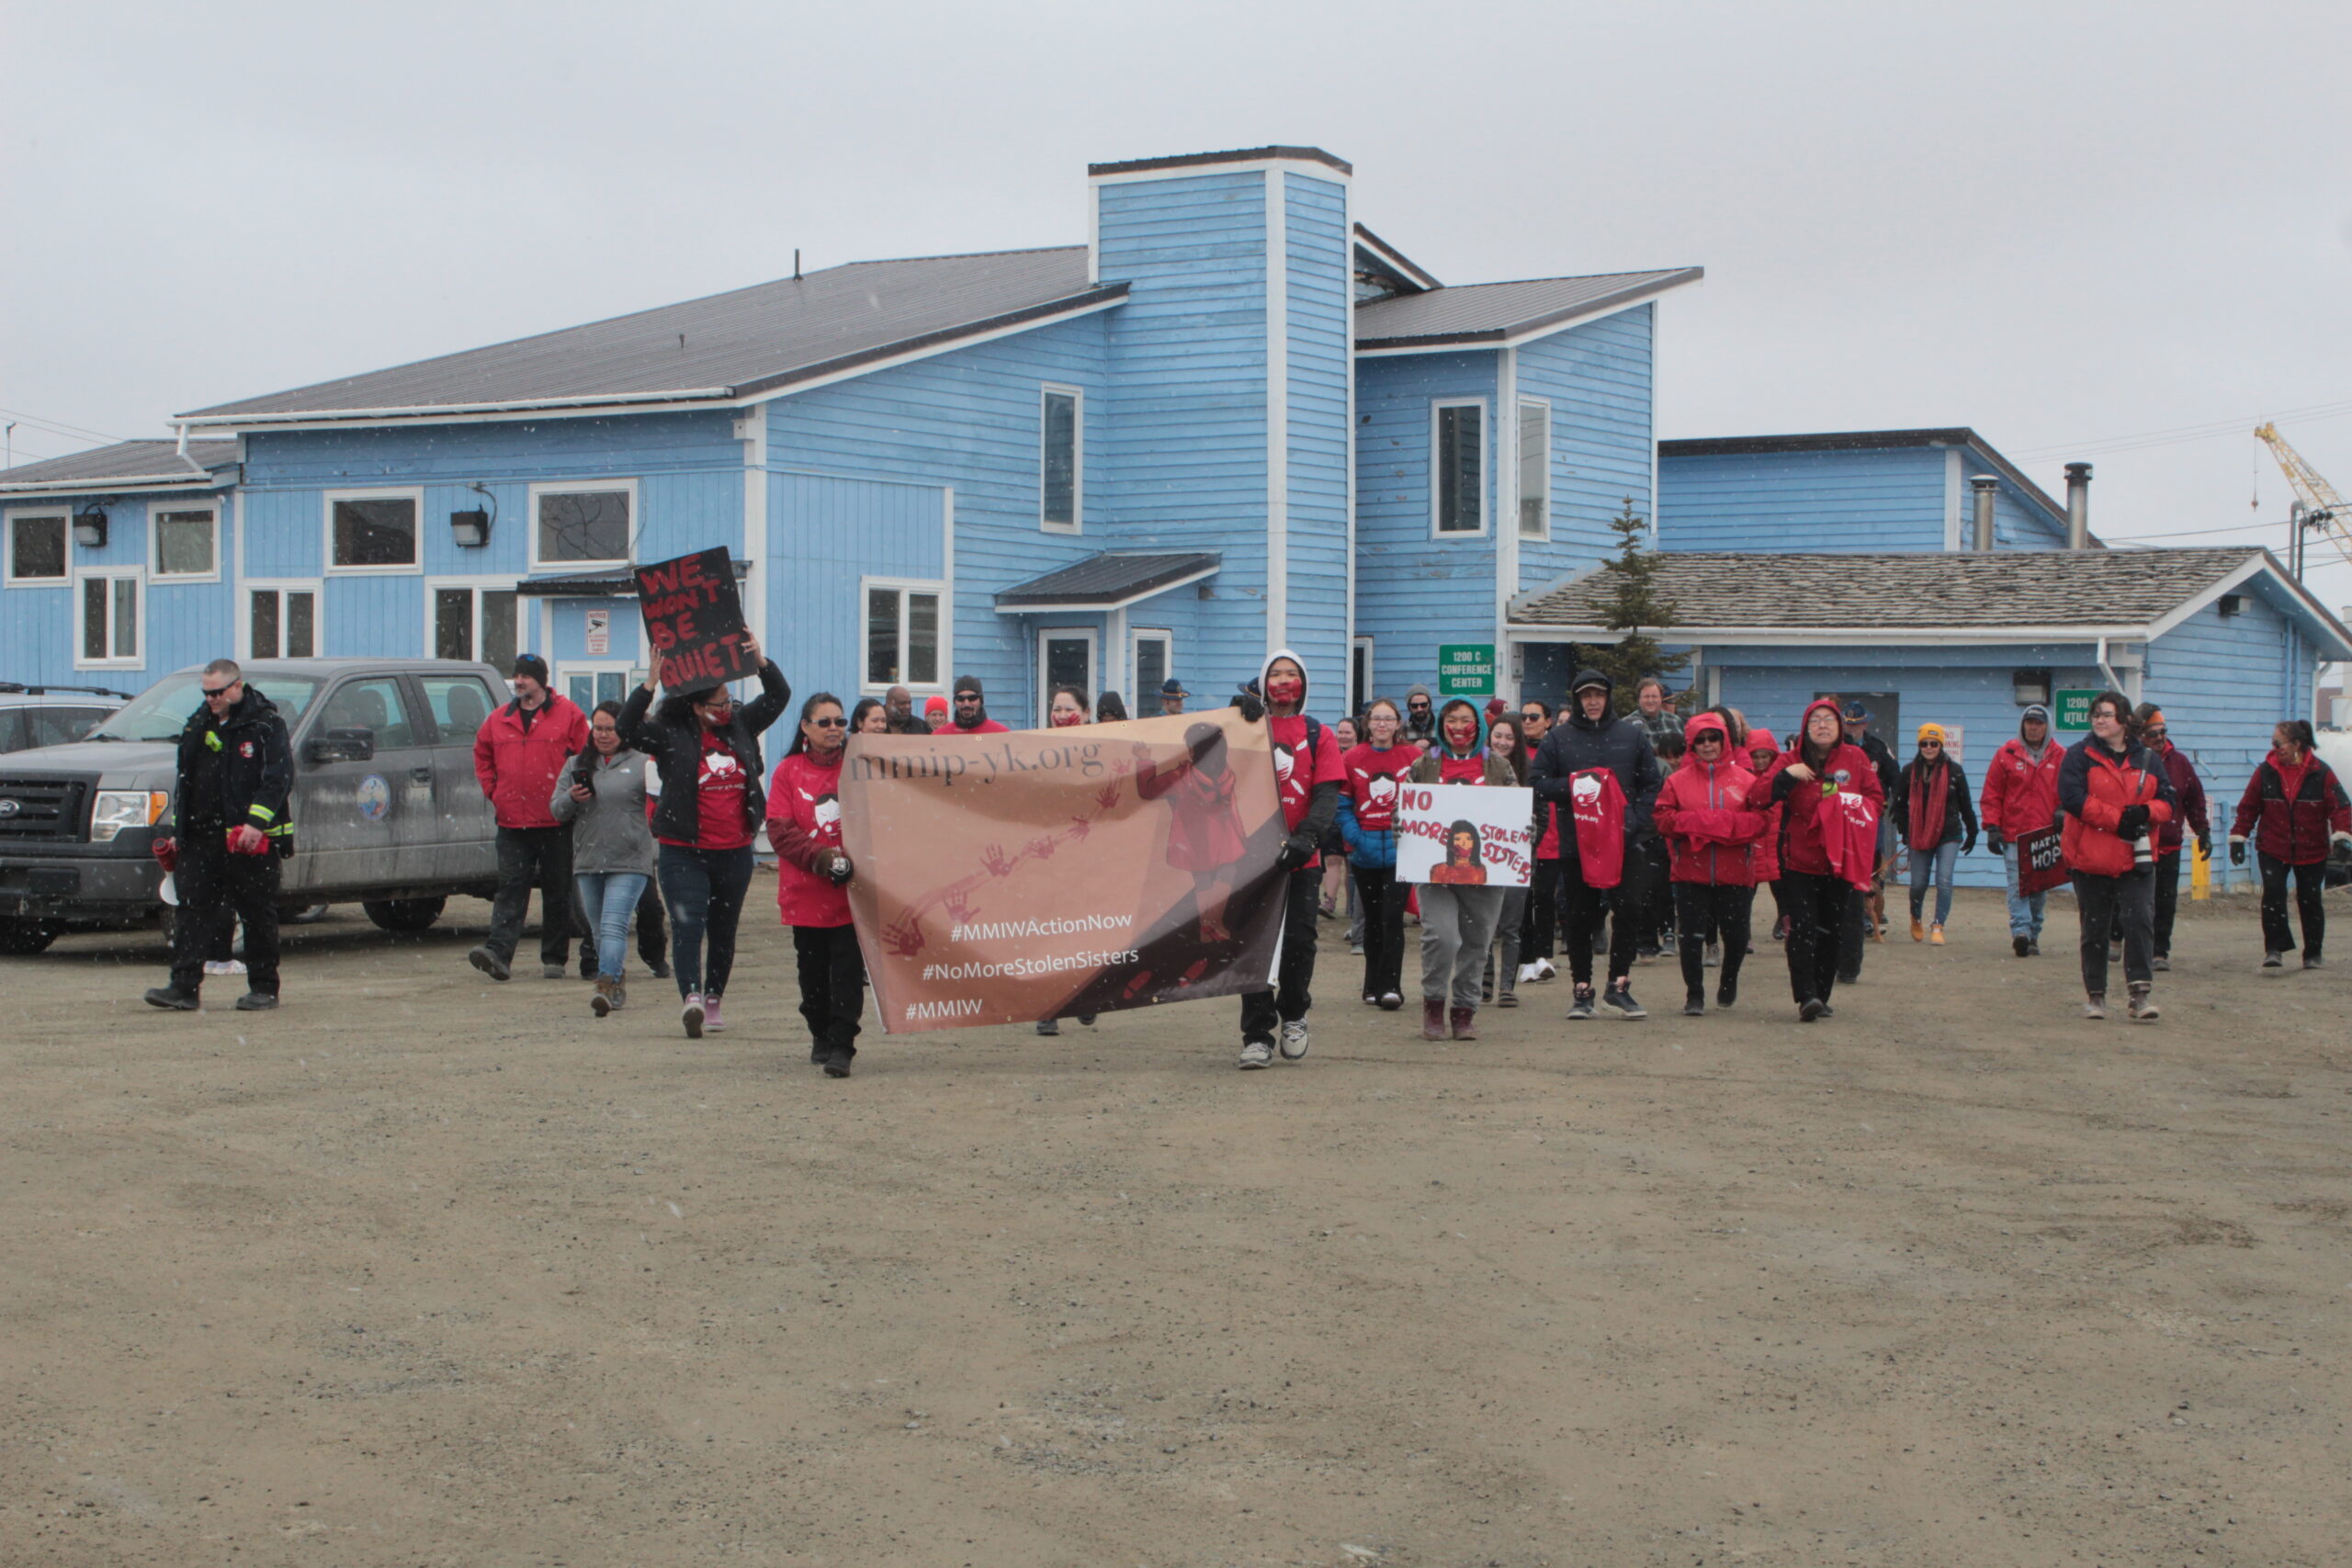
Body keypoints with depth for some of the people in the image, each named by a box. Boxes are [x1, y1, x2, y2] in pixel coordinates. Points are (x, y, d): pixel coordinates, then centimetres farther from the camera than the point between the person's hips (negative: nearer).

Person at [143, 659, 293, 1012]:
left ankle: (264, 988, 9)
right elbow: (185, 782, 23)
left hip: (254, 840, -6)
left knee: (258, 914, 1)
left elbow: (279, 778, -12)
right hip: (202, 838, 6)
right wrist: (177, 830, 19)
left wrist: (255, 822, -22)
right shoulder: (198, 726, 16)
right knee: (193, 910, -2)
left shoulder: (266, 725, -4)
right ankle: (185, 987, -3)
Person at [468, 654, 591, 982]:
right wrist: (492, 791, 14)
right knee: (510, 889, -5)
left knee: (557, 891, 5)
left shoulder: (568, 714, -1)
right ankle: (499, 952, -15)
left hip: (556, 822, -3)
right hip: (512, 822, 3)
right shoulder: (499, 720, 10)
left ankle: (554, 958, 12)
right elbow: (482, 755, 25)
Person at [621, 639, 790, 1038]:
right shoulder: (671, 735, -5)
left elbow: (779, 696, 14)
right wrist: (651, 682, -25)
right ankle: (690, 996, -28)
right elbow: (628, 729, -18)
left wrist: (760, 660, -2)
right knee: (688, 926, -17)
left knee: (724, 930, 12)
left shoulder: (740, 726, 8)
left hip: (735, 852, 5)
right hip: (684, 853, -5)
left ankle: (714, 999, 23)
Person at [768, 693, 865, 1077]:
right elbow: (780, 830, -3)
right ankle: (820, 1035, 29)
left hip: (852, 889, -1)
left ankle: (841, 1045, -8)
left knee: (848, 970, -9)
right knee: (812, 969, 10)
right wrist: (821, 857, -16)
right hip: (806, 891, 1)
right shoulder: (789, 771, 5)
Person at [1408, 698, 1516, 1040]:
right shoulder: (1424, 766, 10)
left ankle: (1464, 1010, 19)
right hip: (1436, 867, -1)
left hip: (1483, 868, 1)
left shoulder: (1499, 768, 11)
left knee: (1476, 942, 5)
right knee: (1441, 935, -16)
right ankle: (1434, 1002, 4)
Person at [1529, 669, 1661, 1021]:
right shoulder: (1558, 738, 5)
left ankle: (1619, 986, 7)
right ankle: (1582, 990, 12)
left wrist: (1636, 821, -4)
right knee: (1579, 917, 3)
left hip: (1623, 841, 1)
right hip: (1576, 842, -1)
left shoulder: (1632, 735, 8)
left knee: (1628, 913, -3)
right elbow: (1537, 783, 3)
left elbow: (1651, 784, 11)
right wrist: (1573, 785, -13)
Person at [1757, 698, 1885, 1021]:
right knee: (1803, 929, -13)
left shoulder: (1856, 758, 8)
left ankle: (1821, 997, 15)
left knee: (1832, 932, 6)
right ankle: (1806, 996, -18)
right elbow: (1762, 796, -6)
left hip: (1842, 862, 2)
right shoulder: (1790, 760, 3)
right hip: (1800, 862, -2)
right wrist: (1786, 776, -22)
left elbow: (1877, 798, 12)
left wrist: (1854, 808, -8)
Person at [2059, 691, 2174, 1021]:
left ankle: (2141, 993, -12)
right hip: (2091, 859, -1)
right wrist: (2117, 820, -16)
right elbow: (2072, 797, -12)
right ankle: (2095, 995, 17)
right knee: (2095, 929, 7)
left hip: (2136, 859, 1)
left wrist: (2145, 812, -14)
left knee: (2140, 921, -12)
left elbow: (2167, 802, 9)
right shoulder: (2079, 755, 1)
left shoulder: (2148, 760, 10)